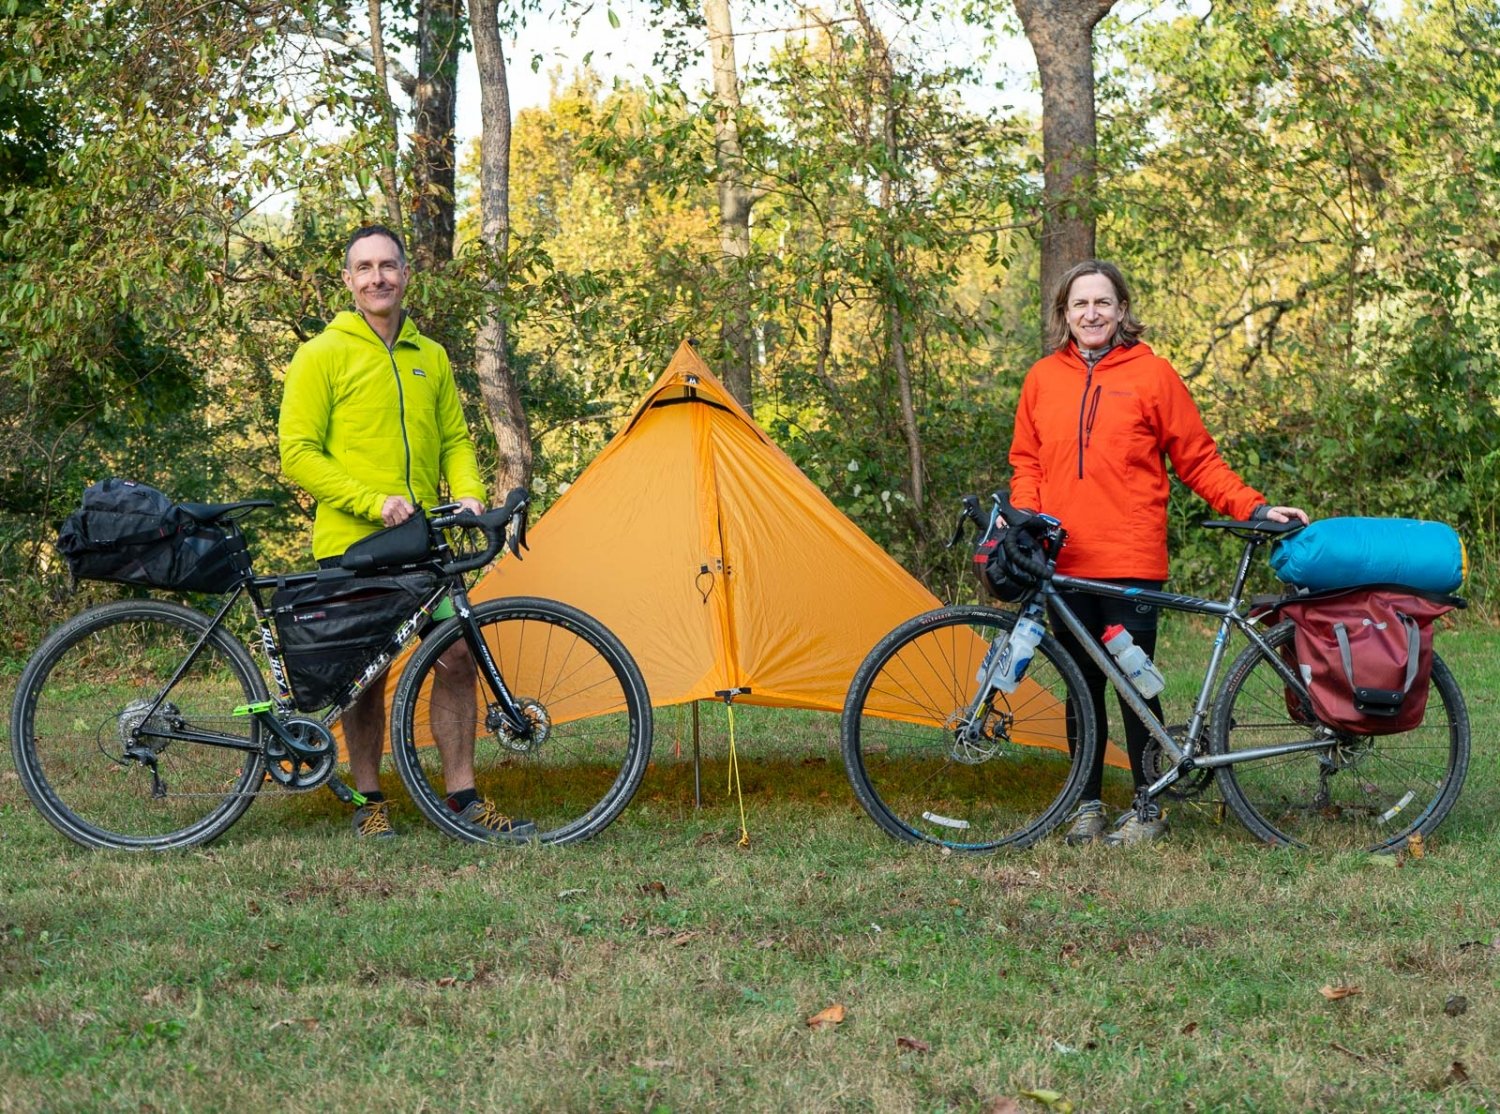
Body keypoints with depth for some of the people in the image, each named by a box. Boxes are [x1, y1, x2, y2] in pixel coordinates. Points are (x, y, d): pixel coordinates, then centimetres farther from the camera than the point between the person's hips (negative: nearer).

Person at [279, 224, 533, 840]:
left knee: (457, 656, -2)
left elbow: (456, 440, 17)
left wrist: (468, 493, -4)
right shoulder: (322, 355, -4)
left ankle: (463, 797, 7)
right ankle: (369, 801, 17)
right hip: (350, 542, -4)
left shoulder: (430, 357, 13)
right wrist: (373, 502, -18)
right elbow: (298, 455, -8)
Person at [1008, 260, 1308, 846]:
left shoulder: (1151, 373, 0)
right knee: (1083, 685, 9)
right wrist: (1023, 517, 0)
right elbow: (1026, 462, 17)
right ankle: (1088, 805, 18)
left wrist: (1254, 508, -4)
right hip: (1064, 560, 3)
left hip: (1132, 558, -3)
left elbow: (1197, 460, 4)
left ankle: (1147, 809, 10)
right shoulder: (1044, 378, 10)